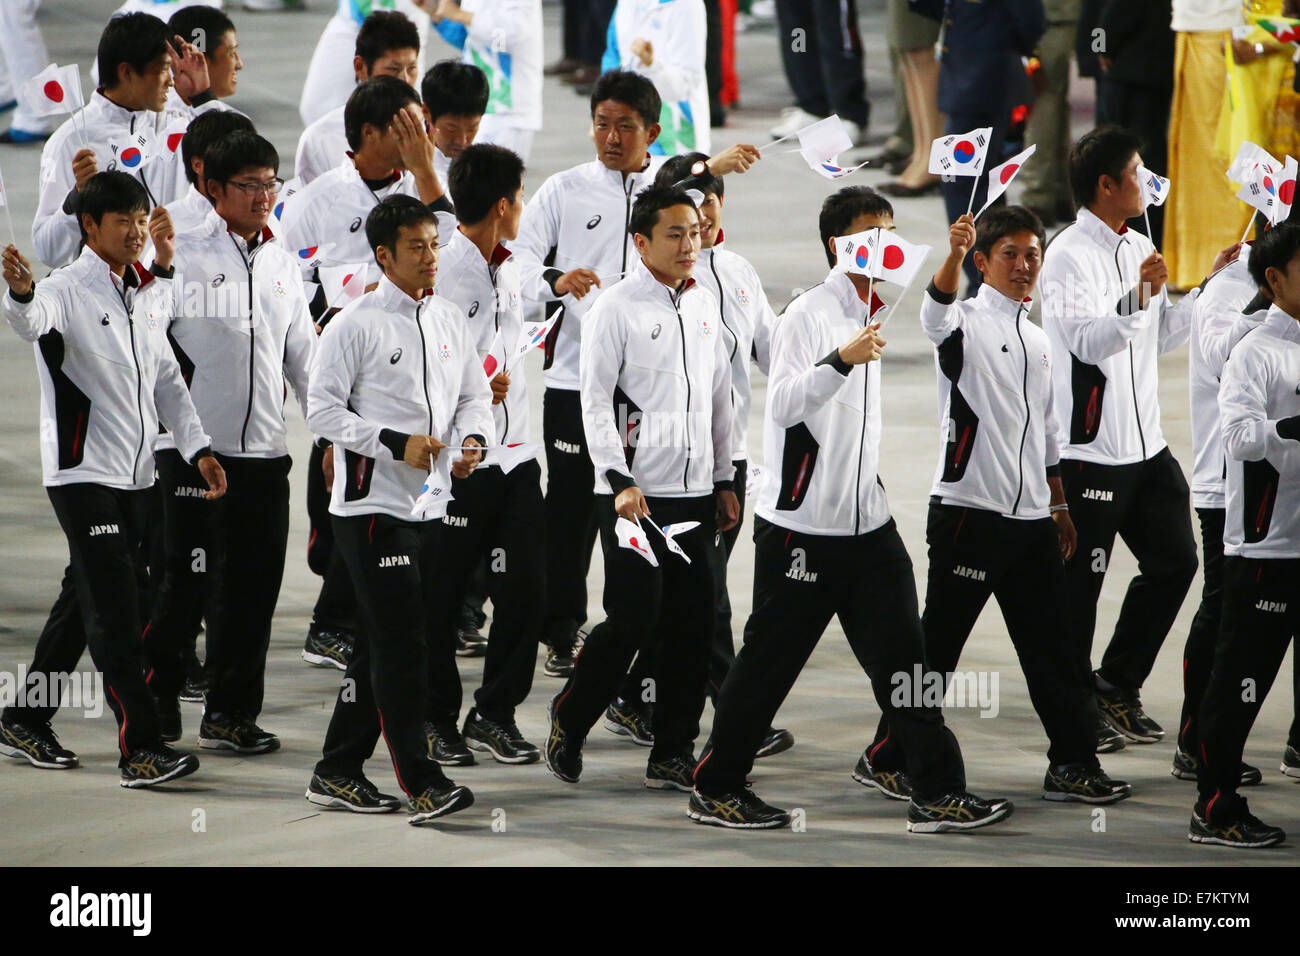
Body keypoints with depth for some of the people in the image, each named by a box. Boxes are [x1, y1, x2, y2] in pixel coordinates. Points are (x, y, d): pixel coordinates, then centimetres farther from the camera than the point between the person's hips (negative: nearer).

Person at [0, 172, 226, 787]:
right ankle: (141, 748, -16)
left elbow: (164, 377, 20)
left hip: (135, 475, 8)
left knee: (85, 599, 15)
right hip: (84, 474, -8)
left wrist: (197, 448, 12)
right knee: (113, 611, -12)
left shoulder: (148, 293, 12)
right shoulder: (68, 291, -12)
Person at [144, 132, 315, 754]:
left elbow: (303, 354, 19)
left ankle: (230, 712, 14)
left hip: (264, 446, 5)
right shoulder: (184, 255, -3)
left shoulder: (283, 264, 14)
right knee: (190, 578, -3)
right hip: (194, 444, -5)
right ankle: (158, 695, 16)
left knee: (255, 583, 4)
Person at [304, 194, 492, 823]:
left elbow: (474, 395, 19)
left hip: (428, 506, 7)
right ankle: (421, 783, -9)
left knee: (385, 645, 11)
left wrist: (473, 440, -2)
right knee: (399, 644, -10)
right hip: (372, 505, -7)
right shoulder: (355, 325, -9)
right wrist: (396, 443, -18)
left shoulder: (449, 321, 11)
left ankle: (337, 774, 20)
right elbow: (322, 409, -10)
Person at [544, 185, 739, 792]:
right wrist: (620, 482, -16)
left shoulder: (703, 306, 13)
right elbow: (595, 403, -8)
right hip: (635, 494, -6)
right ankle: (569, 725, 10)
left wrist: (724, 481, 19)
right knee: (633, 620, -10)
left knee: (693, 626, 3)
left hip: (695, 492, 6)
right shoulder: (617, 309, -6)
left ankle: (672, 754, 11)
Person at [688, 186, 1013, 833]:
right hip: (800, 527, -7)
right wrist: (841, 360, -38)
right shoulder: (808, 315, -13)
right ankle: (715, 790, 11)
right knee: (769, 661, 0)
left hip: (866, 524, 7)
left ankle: (937, 792, 3)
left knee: (901, 654, 2)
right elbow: (782, 405, -25)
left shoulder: (871, 312, 13)